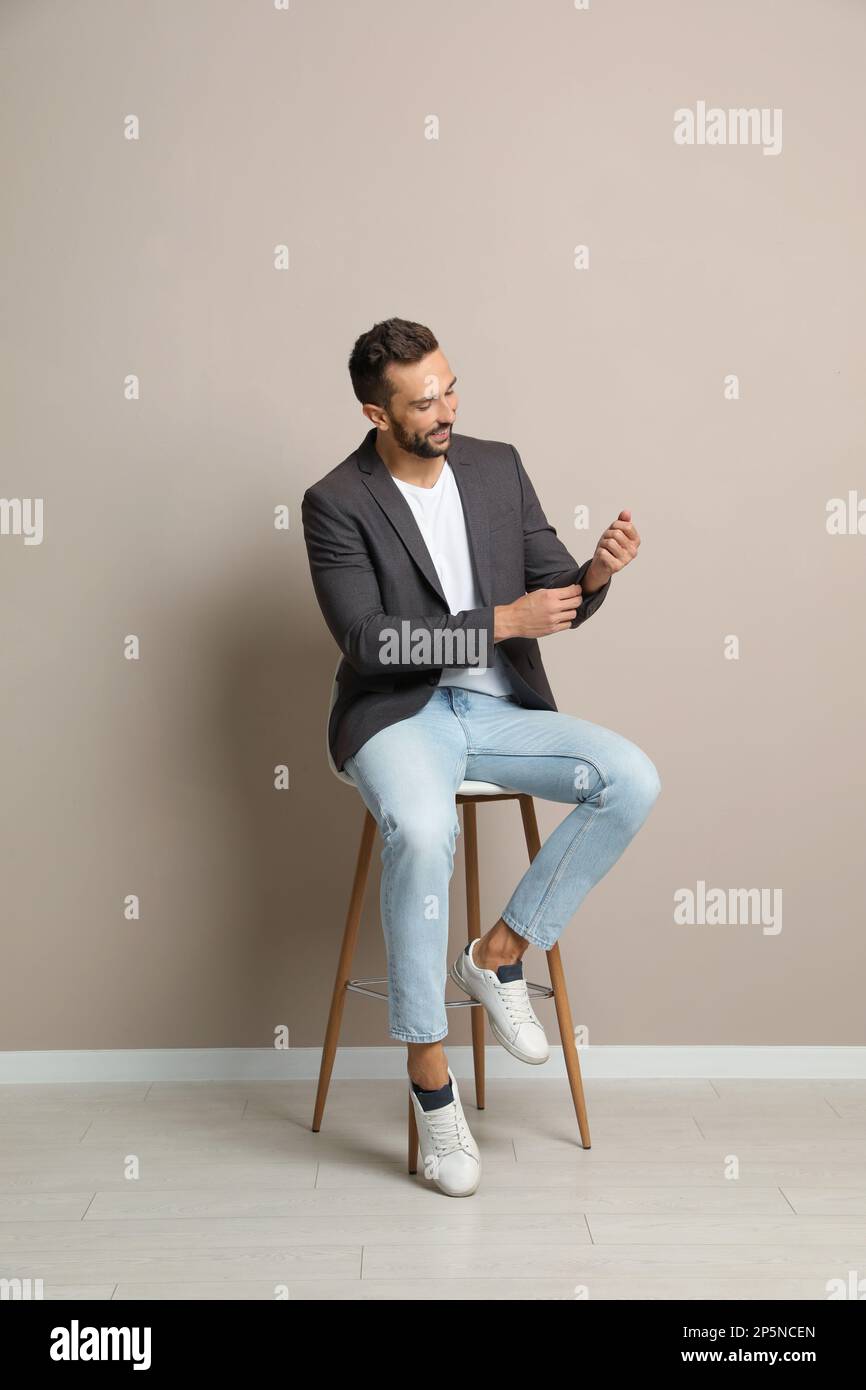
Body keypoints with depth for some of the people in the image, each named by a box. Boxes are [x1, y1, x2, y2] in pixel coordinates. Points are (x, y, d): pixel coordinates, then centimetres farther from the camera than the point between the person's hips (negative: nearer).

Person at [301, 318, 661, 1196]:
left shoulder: (498, 467, 7)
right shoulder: (336, 503, -6)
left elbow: (555, 594, 7)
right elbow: (368, 640, -15)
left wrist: (595, 575, -17)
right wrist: (500, 622, -21)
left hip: (500, 708, 5)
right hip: (398, 714, -4)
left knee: (633, 780, -20)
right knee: (422, 832, -36)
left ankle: (499, 953, -5)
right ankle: (428, 1073, -18)